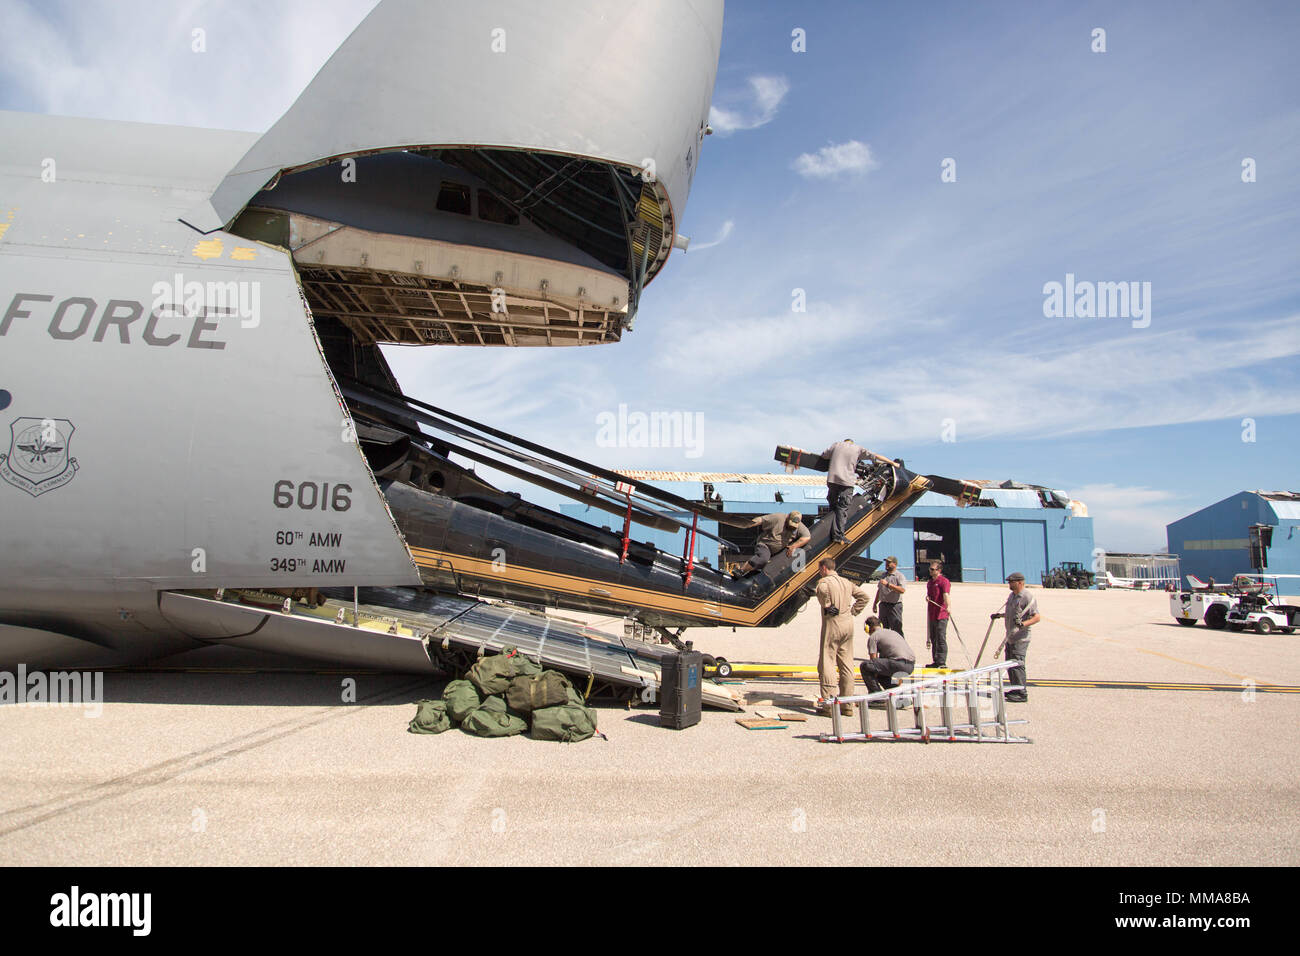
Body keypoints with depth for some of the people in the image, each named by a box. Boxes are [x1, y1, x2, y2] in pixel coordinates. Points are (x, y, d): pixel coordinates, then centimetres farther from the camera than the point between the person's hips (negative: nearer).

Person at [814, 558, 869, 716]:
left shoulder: (824, 581, -6)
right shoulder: (847, 582, 16)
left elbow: (823, 591, -23)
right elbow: (863, 595, 18)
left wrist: (827, 607, -7)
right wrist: (853, 610, 13)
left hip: (832, 624, -7)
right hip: (848, 623, 7)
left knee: (827, 663, -3)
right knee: (846, 664, 10)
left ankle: (829, 704, -6)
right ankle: (847, 705, 12)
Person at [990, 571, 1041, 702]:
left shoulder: (1028, 598, -15)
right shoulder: (1011, 596, 15)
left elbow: (1037, 617, -20)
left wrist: (1023, 624, -33)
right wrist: (998, 614, 15)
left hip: (1020, 638, -10)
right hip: (1010, 637, 10)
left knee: (1017, 664, -10)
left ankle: (1022, 694, -4)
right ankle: (1015, 690, 27)